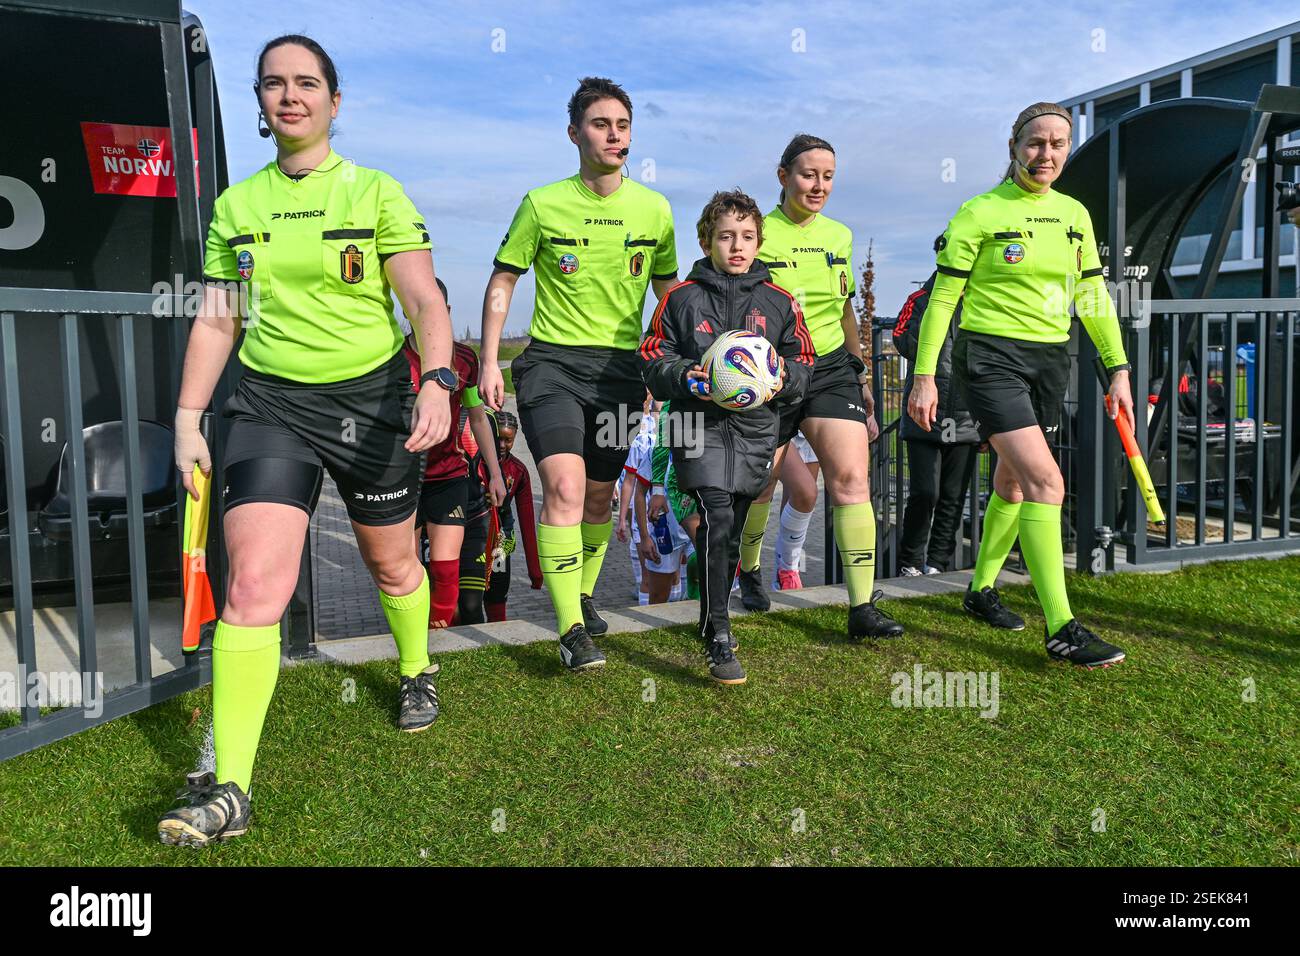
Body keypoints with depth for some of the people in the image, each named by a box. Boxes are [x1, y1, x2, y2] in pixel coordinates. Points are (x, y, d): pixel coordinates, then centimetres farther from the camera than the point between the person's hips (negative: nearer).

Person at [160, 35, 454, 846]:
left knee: (392, 564, 14)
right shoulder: (236, 203, 9)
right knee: (253, 582, -12)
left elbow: (424, 300, -8)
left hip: (370, 397, -1)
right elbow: (216, 320, 11)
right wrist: (188, 418, 5)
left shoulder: (376, 192, 0)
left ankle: (418, 673, 45)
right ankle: (228, 792, -6)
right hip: (270, 404, 2)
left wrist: (437, 381, -25)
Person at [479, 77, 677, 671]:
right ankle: (572, 630, -12)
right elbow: (502, 281, 5)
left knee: (599, 494, 12)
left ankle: (583, 595, 36)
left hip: (620, 366, 3)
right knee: (564, 487, -19)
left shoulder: (654, 209, 4)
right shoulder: (543, 205, -3)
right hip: (552, 360, -3)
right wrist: (490, 362, -2)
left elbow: (668, 289, 15)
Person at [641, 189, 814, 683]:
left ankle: (712, 621, 34)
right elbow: (654, 363, 3)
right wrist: (685, 376, -17)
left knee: (732, 534, 11)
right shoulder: (681, 298, 4)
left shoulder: (779, 302, 9)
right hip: (699, 424, -3)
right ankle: (718, 639, -16)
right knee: (716, 518, -21)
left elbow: (803, 366, 11)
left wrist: (782, 377, -11)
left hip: (755, 427, 3)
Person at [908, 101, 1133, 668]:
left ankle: (981, 589, 32)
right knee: (1045, 480, -17)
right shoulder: (980, 213, -5)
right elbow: (943, 298, -6)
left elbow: (1092, 297, 16)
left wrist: (1118, 369, 11)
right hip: (990, 355, -6)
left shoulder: (1074, 215, 12)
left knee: (1014, 482, 14)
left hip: (1049, 359, 6)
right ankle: (1061, 628, -14)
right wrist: (924, 377, -10)